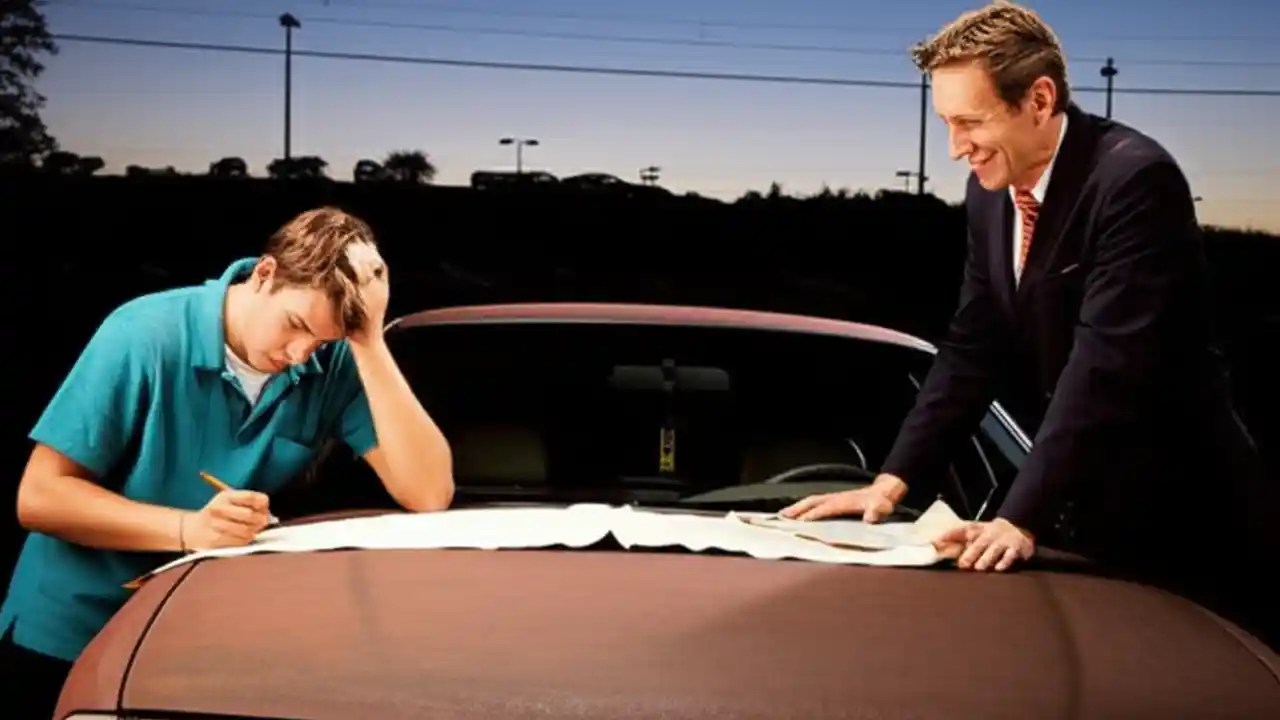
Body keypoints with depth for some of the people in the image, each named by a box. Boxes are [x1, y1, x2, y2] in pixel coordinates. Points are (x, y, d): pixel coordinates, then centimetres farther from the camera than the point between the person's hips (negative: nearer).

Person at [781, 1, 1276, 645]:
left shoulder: (1134, 179, -21)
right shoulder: (991, 189, 3)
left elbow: (1106, 363, -28)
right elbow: (972, 349, 4)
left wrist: (1022, 516, -32)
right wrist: (894, 479, -6)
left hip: (1180, 514, -6)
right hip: (1082, 508, 6)